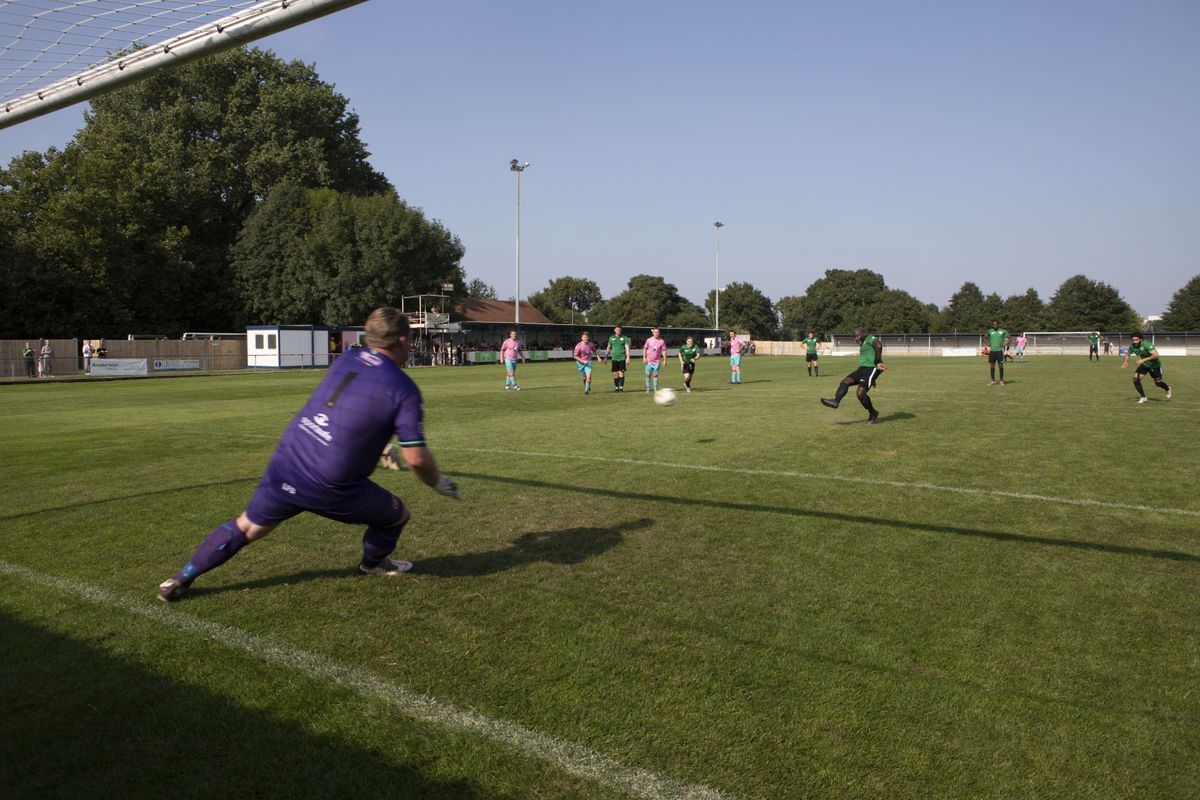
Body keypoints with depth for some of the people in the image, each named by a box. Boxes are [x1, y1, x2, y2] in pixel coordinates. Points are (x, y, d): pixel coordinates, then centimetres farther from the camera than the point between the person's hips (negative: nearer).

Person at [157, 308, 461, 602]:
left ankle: (180, 580, 29)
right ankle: (373, 562, 44)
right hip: (328, 487, -5)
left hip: (284, 465, 6)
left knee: (246, 527, 26)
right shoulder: (404, 389, -10)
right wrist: (439, 483, 8)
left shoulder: (346, 360, 8)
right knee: (399, 515, 18)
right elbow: (416, 458, -12)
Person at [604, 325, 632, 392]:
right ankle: (616, 388, 11)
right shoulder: (611, 338, 10)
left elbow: (627, 348, -4)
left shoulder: (624, 338, 1)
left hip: (622, 358, -2)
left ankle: (621, 388, 0)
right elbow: (608, 348, 18)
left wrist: (628, 358, -13)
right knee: (615, 373, 3)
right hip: (614, 358, 3)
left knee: (621, 373, -5)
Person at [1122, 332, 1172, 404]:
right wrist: (1126, 361, -13)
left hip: (1155, 365, -4)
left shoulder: (1146, 345, -33)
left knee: (1158, 383, 10)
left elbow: (1156, 355, -41)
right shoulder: (1132, 346, -15)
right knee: (1136, 378, -18)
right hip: (1145, 365, 4)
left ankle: (1167, 389, 47)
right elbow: (1128, 353, 6)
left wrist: (1143, 360, -46)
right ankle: (1143, 397, -4)